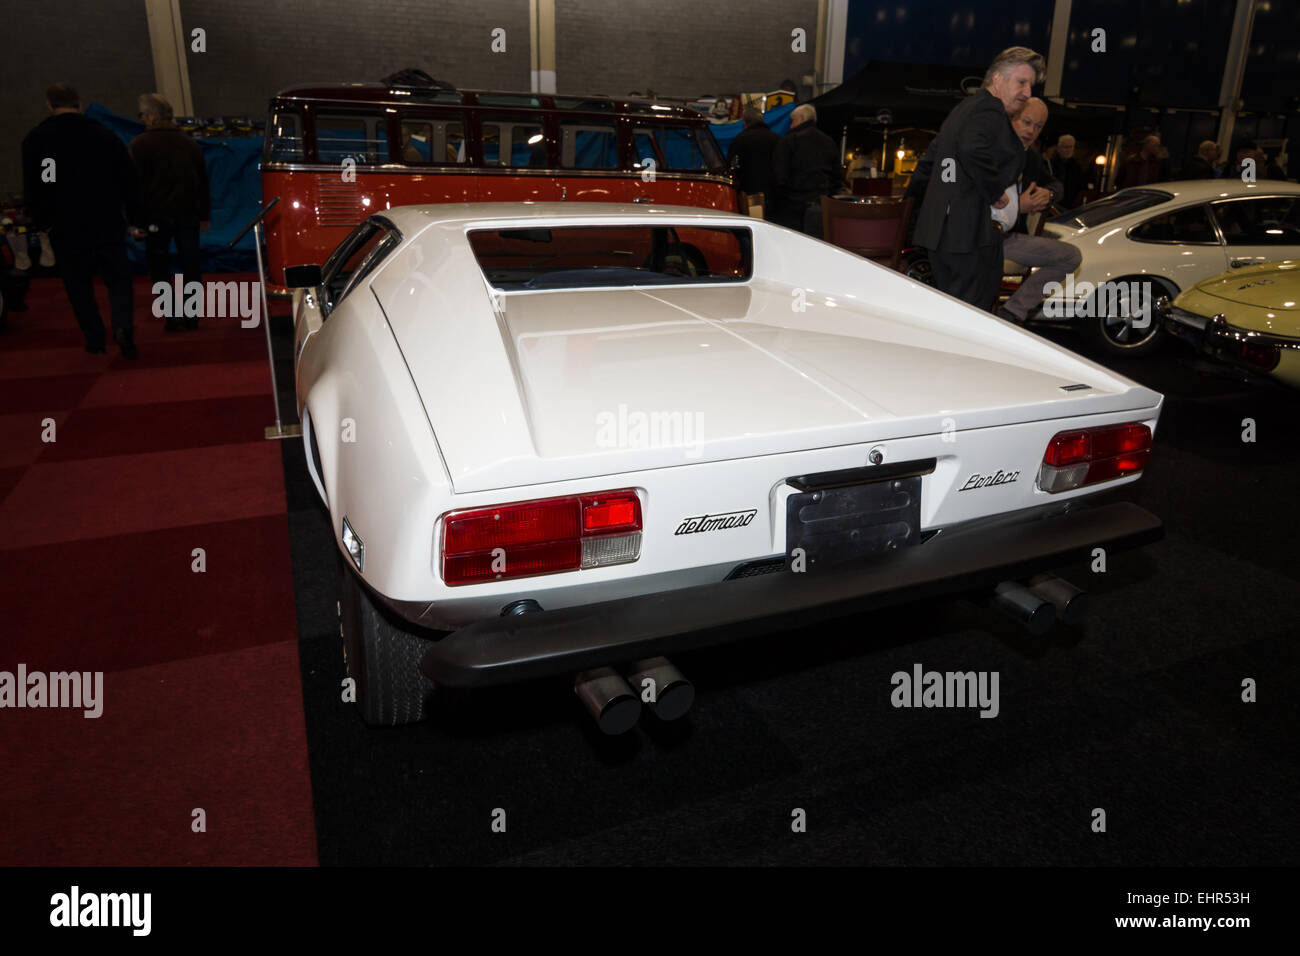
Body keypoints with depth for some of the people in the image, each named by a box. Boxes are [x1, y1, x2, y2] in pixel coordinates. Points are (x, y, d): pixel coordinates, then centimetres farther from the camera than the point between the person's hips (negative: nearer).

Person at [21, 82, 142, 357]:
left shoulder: (36, 140, -1)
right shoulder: (106, 136, 1)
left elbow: (32, 188, 1)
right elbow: (129, 182, 2)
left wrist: (40, 221, 13)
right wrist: (135, 218, 11)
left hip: (66, 231, 0)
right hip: (108, 228, 1)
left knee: (78, 286, 12)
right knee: (118, 279, 7)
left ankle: (95, 340, 13)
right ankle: (123, 326, -18)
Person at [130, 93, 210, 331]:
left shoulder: (140, 144, -6)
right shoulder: (189, 143, 9)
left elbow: (134, 183, -8)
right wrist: (204, 214, 17)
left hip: (156, 215, -4)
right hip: (187, 213, 4)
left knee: (159, 267, 5)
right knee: (190, 265, 8)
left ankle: (171, 316, 0)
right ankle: (191, 316, 8)